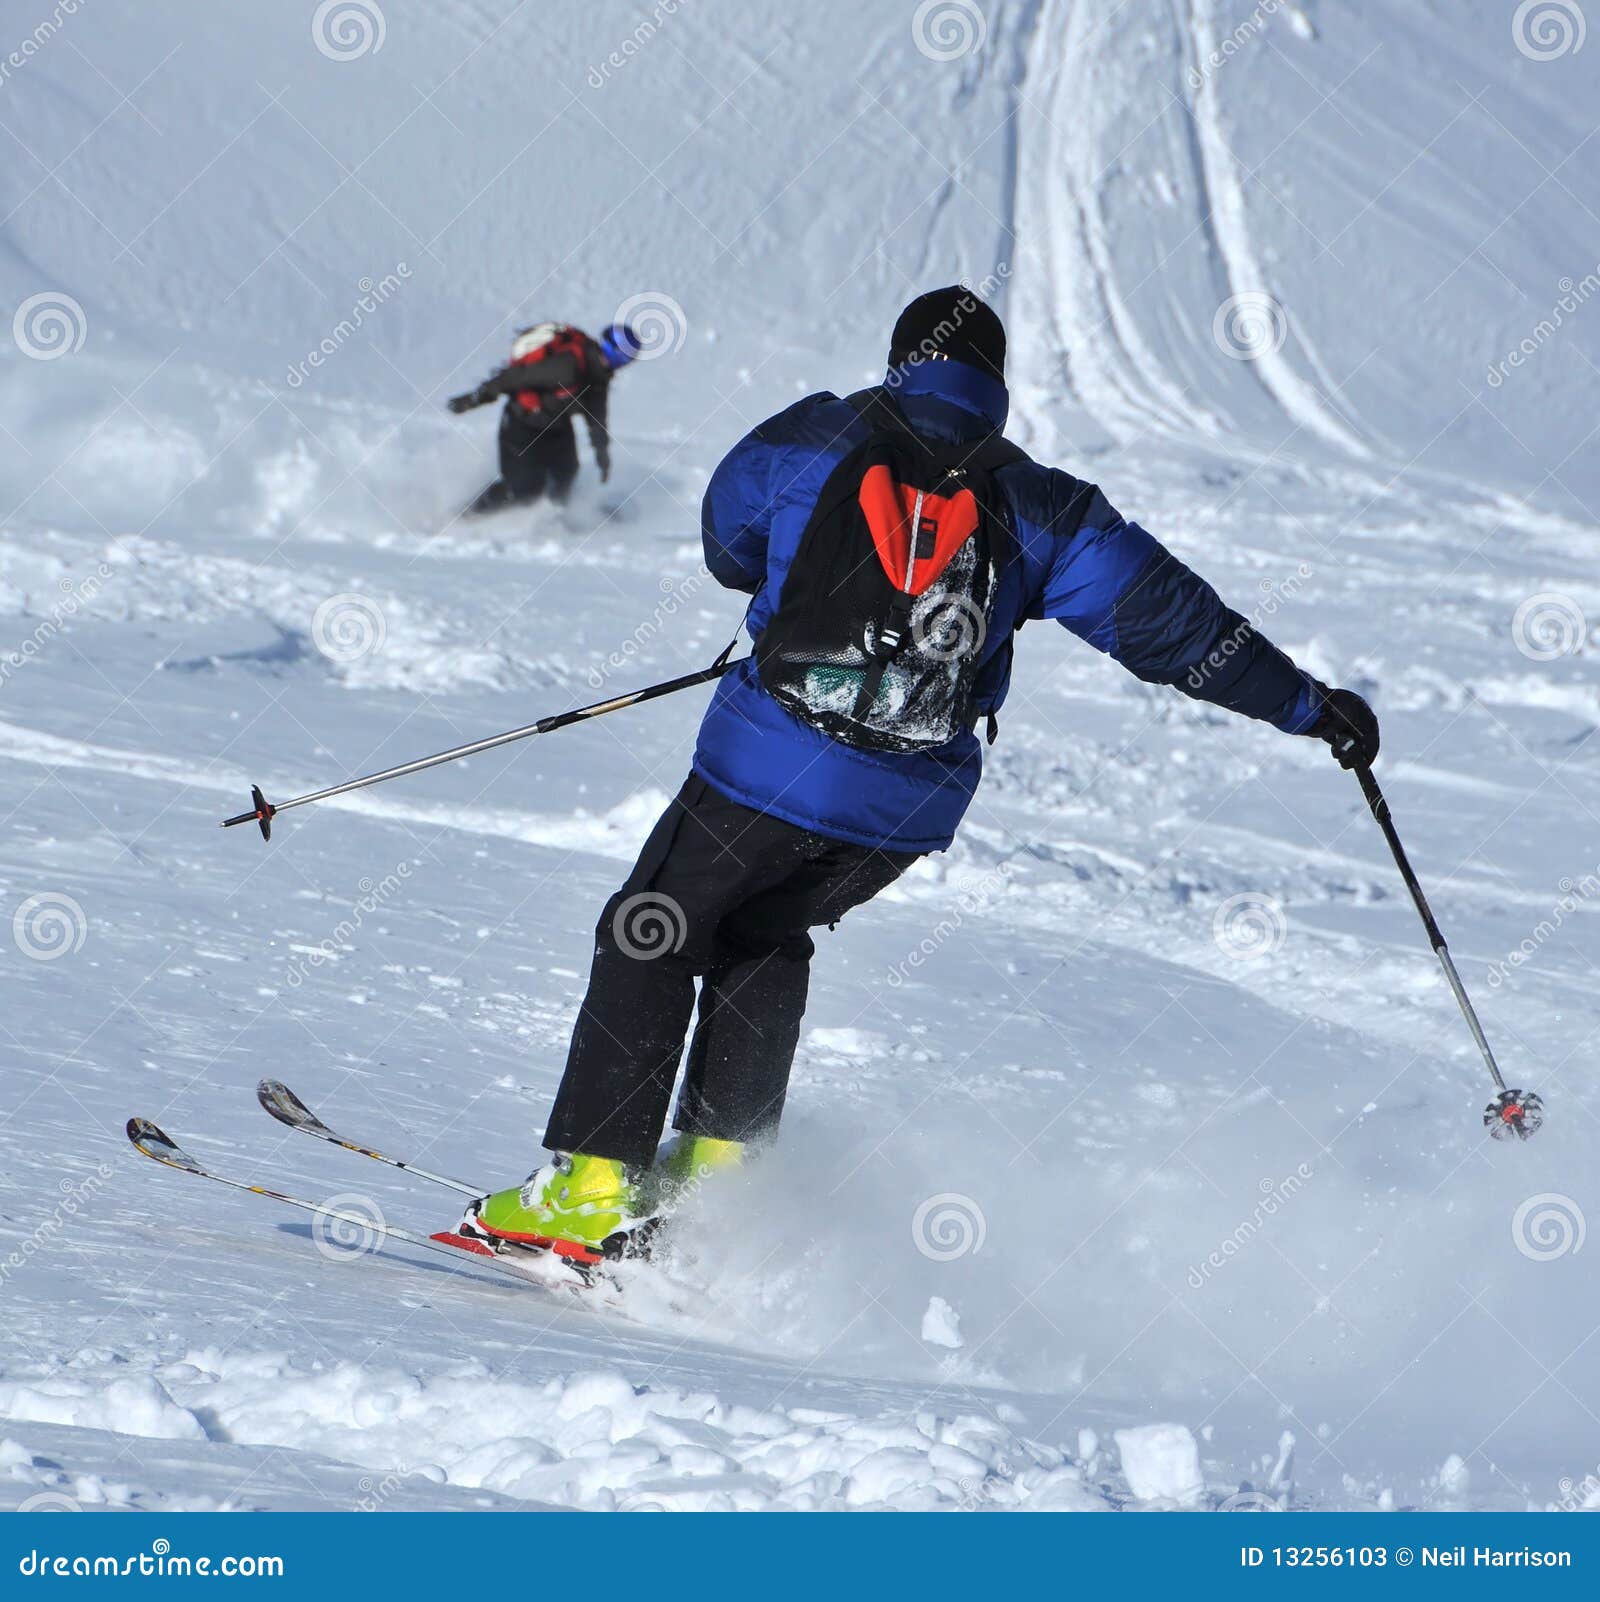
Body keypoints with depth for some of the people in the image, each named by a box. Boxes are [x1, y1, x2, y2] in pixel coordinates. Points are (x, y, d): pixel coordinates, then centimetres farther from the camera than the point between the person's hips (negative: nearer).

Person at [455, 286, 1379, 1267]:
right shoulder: (1042, 508, 6)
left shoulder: (816, 440, 2)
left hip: (774, 763, -3)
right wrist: (1308, 706, 14)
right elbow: (1167, 616, 6)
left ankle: (594, 1188, 2)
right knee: (764, 936, 28)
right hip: (913, 810, 3)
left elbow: (727, 544, 20)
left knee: (652, 939, 12)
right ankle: (716, 1161, 20)